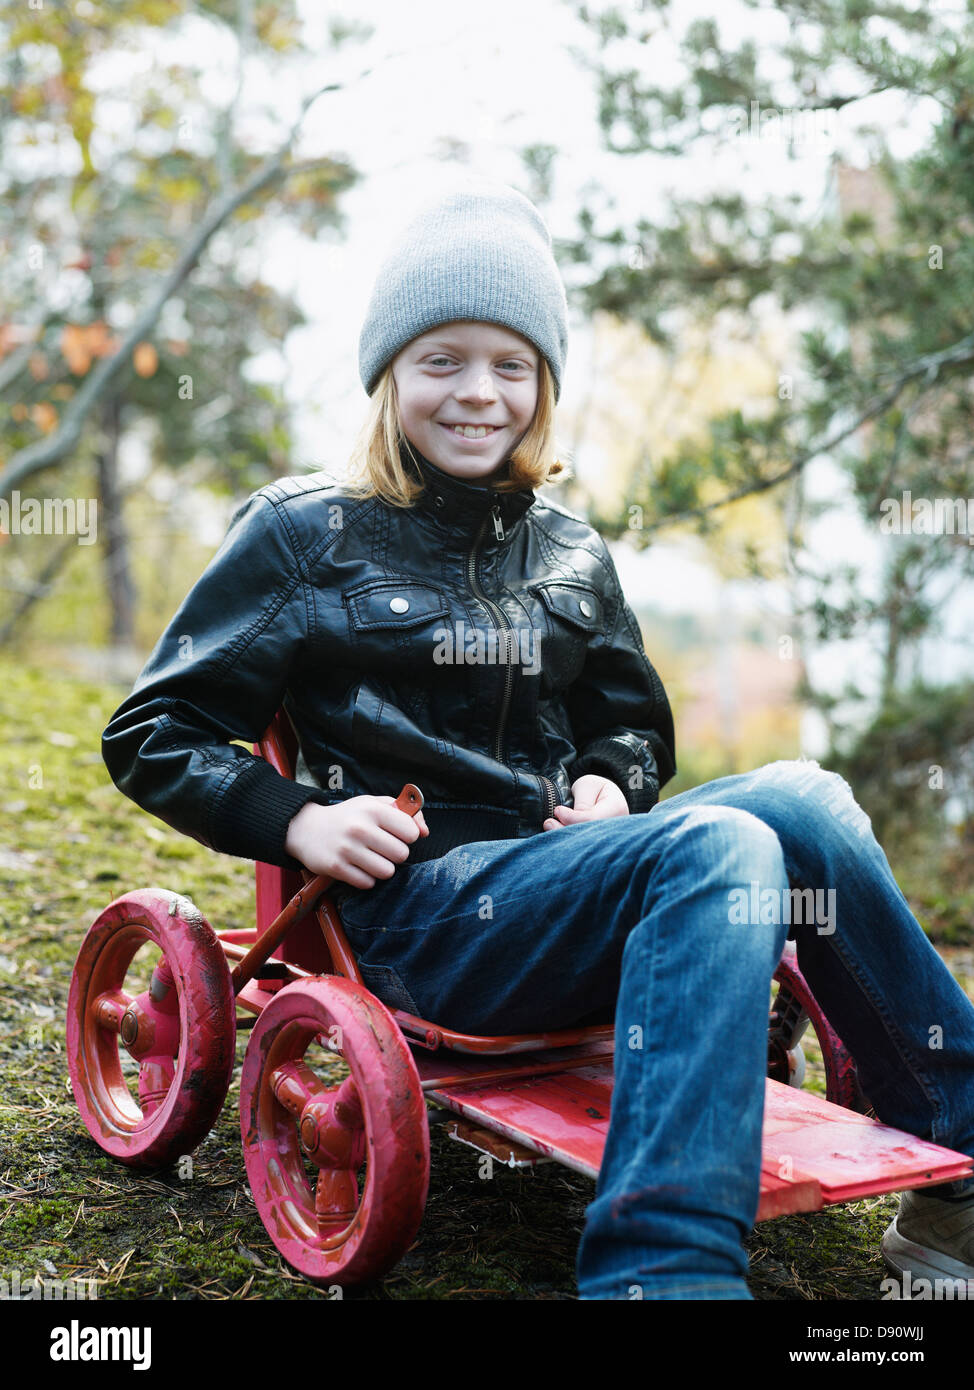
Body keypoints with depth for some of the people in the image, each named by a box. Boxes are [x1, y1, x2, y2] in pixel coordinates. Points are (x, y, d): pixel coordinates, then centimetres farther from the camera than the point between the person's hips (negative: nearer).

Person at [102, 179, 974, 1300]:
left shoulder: (571, 555, 17)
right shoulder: (306, 534, 4)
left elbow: (634, 722, 30)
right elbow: (153, 735, 3)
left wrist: (610, 784, 5)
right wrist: (299, 821, -14)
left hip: (563, 886, 6)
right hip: (415, 906, -5)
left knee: (797, 794, -22)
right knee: (720, 847, -31)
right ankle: (667, 1266, -33)